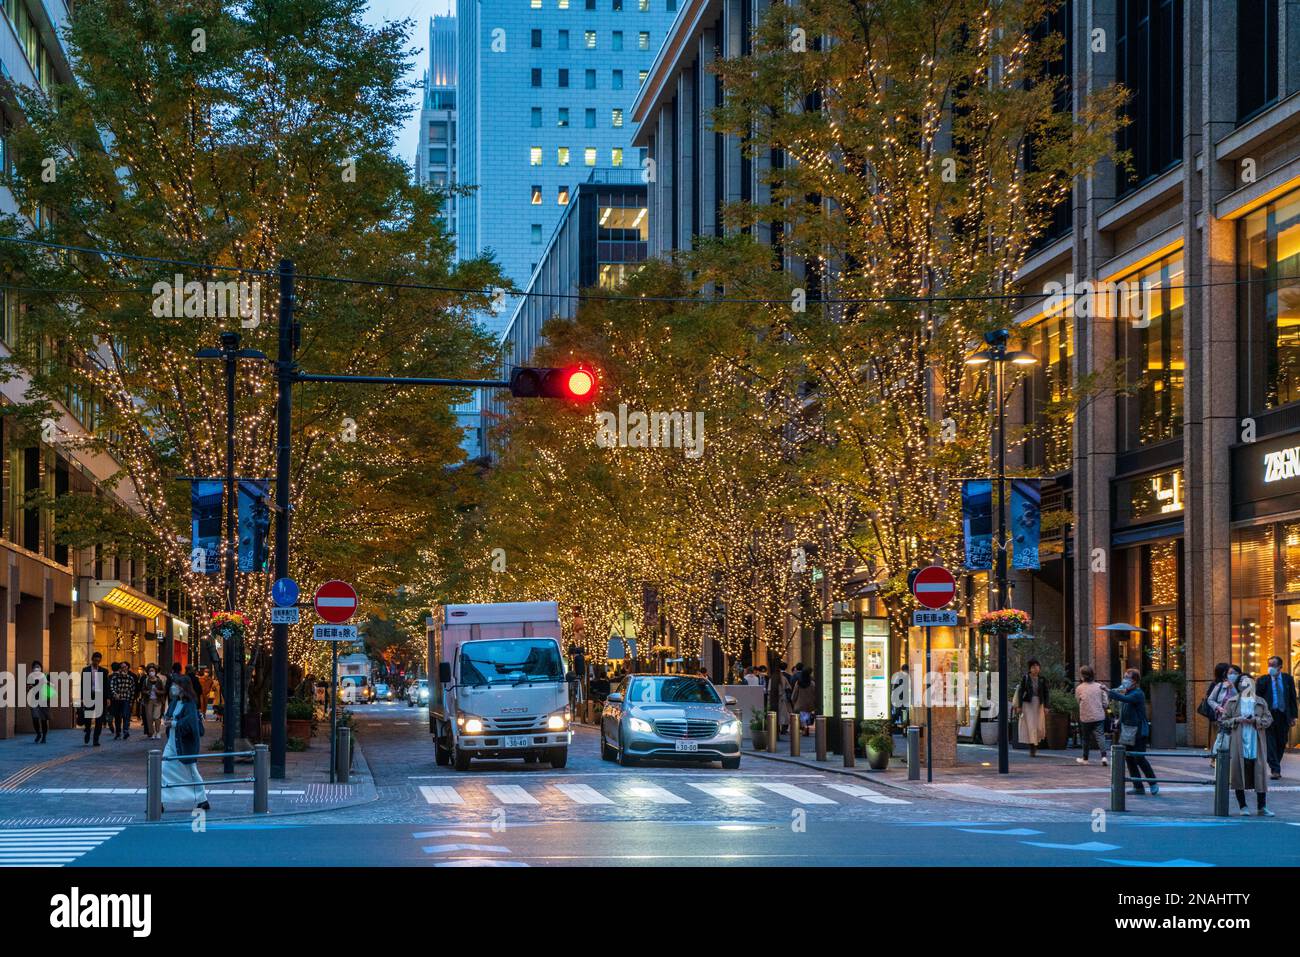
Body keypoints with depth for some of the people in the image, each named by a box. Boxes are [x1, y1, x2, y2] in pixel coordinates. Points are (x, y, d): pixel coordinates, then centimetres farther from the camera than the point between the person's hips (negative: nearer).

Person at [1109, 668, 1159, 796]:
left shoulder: (1138, 694, -14)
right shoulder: (1126, 693, 12)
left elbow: (1125, 699, -33)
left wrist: (1109, 692, -38)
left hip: (1138, 731, -9)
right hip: (1127, 731, 9)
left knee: (1139, 758, -7)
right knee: (1129, 759, 7)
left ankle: (1153, 783, 9)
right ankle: (1138, 786, 12)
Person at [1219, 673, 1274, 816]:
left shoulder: (1261, 702, 11)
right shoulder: (1231, 702, 9)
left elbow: (1268, 719, 8)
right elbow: (1223, 721, 8)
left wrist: (1255, 720, -9)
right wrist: (1236, 720, -9)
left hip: (1256, 744, 1)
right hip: (1238, 744, -1)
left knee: (1259, 773, -3)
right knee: (1238, 774, -3)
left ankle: (1261, 807, 4)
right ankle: (1242, 806, 8)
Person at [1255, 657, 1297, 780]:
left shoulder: (1288, 679, 6)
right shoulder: (1263, 680, 0)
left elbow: (1292, 698, 8)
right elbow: (1257, 698, -2)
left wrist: (1293, 716, 4)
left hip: (1283, 715, 2)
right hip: (1268, 715, -2)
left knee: (1281, 744, 8)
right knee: (1271, 744, -8)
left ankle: (1275, 767, 22)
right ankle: (1275, 770, -10)